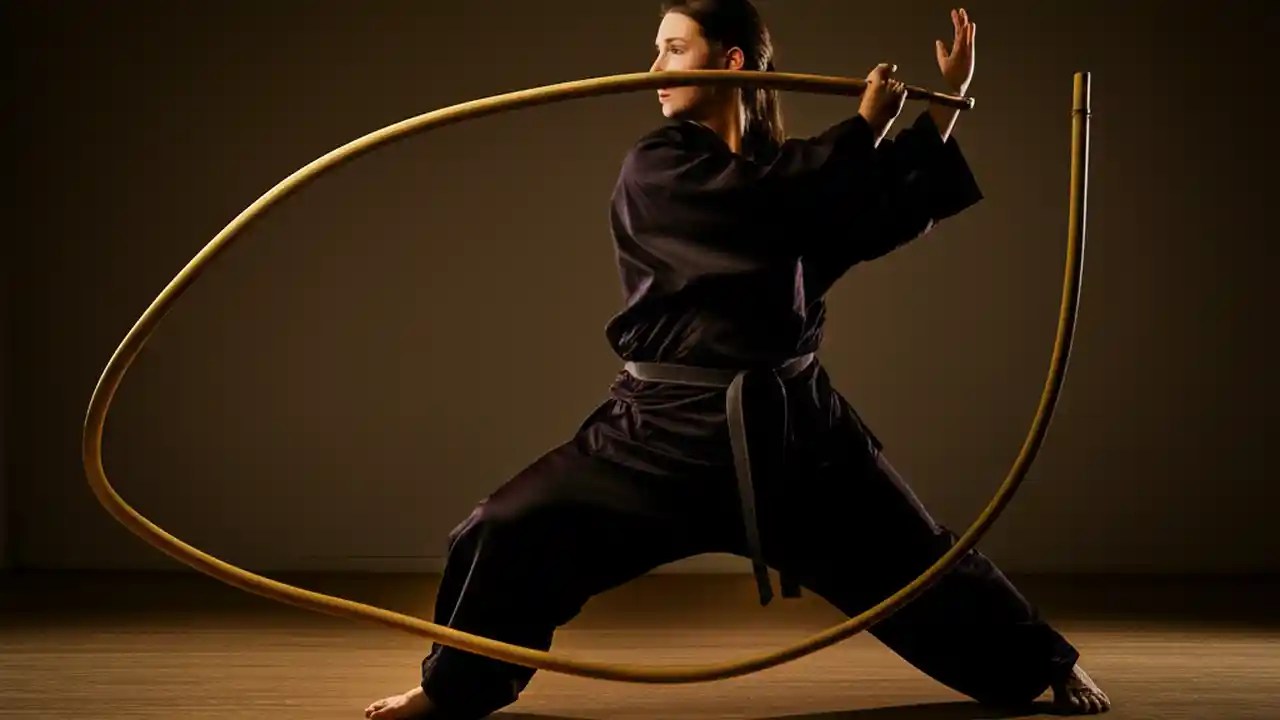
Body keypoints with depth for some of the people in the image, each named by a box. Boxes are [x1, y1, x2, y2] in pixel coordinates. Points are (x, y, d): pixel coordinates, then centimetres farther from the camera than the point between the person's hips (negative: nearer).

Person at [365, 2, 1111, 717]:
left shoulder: (783, 171, 8)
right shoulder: (655, 171, -6)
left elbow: (888, 215, 4)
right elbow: (773, 200, -22)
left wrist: (946, 107, -1)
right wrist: (866, 127, -14)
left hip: (790, 422, 3)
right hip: (672, 425, -2)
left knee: (911, 557, 9)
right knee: (510, 534, -12)